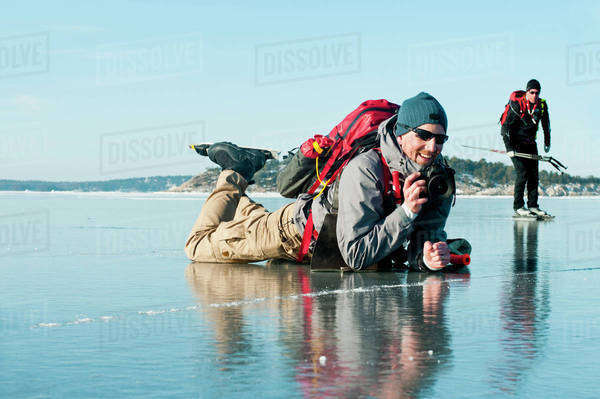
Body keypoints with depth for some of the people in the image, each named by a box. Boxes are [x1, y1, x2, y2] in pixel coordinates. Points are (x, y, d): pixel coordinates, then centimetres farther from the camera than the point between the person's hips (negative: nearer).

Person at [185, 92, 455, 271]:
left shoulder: (440, 176, -21)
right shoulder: (365, 169, -39)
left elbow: (428, 234, -18)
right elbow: (356, 257, -39)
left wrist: (427, 257, -41)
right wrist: (407, 212, -46)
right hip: (298, 228, -5)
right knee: (199, 246, 11)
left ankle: (244, 207, 49)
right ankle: (235, 176, 29)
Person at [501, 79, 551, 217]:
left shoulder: (542, 105, -3)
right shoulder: (516, 104, -18)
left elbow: (546, 125, 15)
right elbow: (506, 127, -18)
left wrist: (547, 142, 21)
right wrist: (509, 148, -23)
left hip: (530, 143, 6)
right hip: (515, 142, -6)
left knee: (534, 174, 2)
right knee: (522, 173, -15)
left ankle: (533, 205, 9)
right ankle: (518, 206, -9)